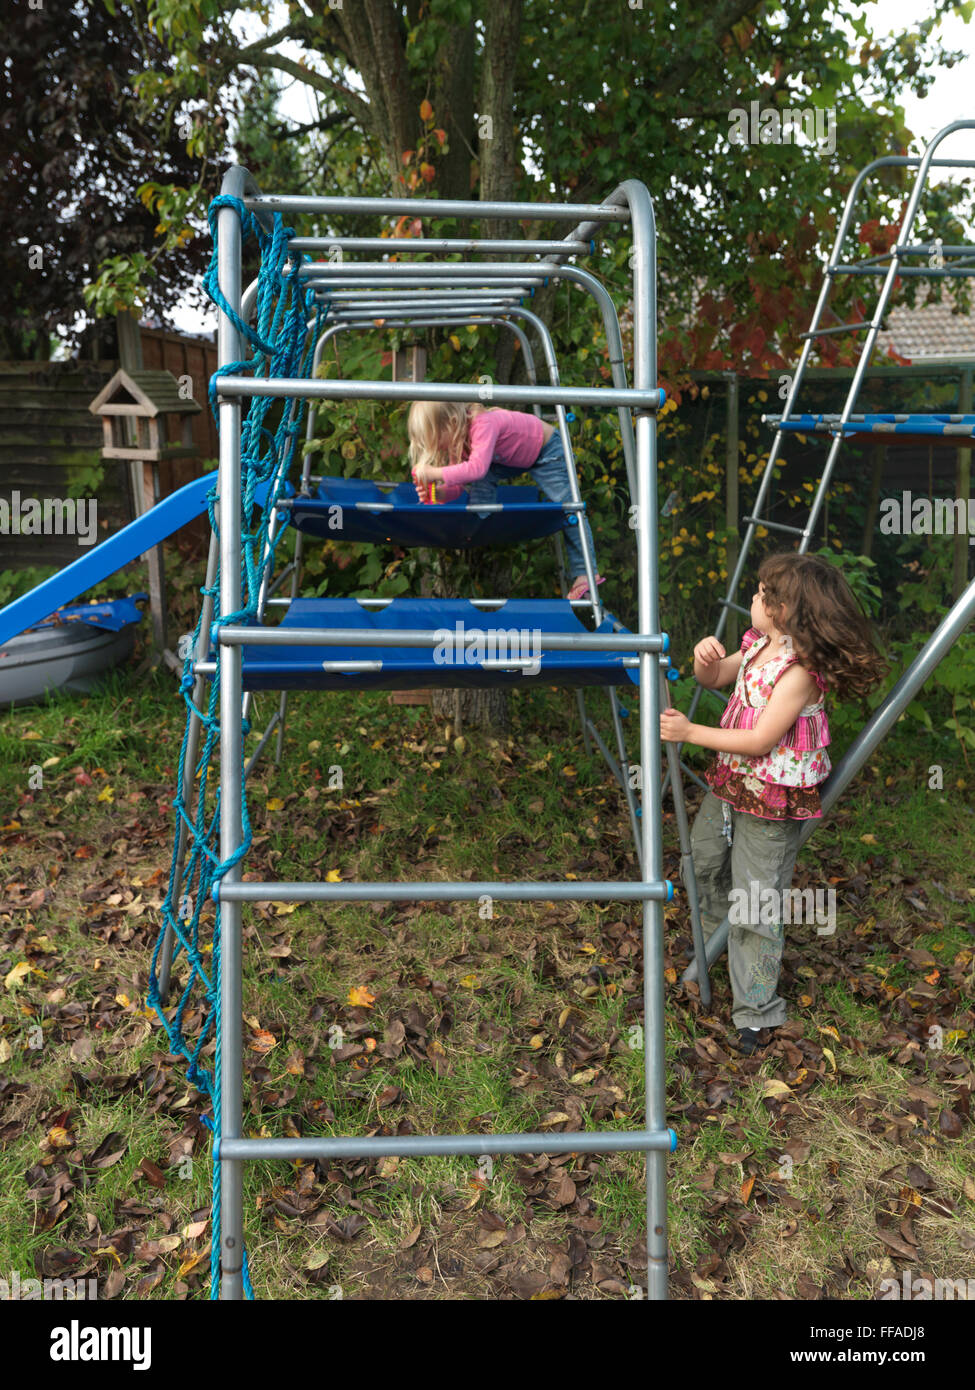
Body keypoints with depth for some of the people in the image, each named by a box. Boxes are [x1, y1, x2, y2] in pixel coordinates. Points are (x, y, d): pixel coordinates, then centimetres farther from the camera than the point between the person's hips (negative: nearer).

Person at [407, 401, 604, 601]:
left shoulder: (484, 424, -38)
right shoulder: (457, 437, -11)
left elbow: (477, 468, -53)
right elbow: (458, 486, -11)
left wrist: (435, 473, -52)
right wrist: (437, 493, -32)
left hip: (548, 449, -8)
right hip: (514, 455, 8)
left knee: (567, 508, -11)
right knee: (481, 481, -14)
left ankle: (584, 573, -5)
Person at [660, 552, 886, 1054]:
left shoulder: (799, 671, -25)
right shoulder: (757, 645, 0)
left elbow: (759, 741, -26)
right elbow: (713, 680, 12)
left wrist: (690, 732, -23)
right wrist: (705, 658, -12)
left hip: (770, 806, -9)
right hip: (727, 786, 9)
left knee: (755, 910, 0)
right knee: (703, 864, 26)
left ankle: (755, 1012, 17)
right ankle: (706, 949, 52)